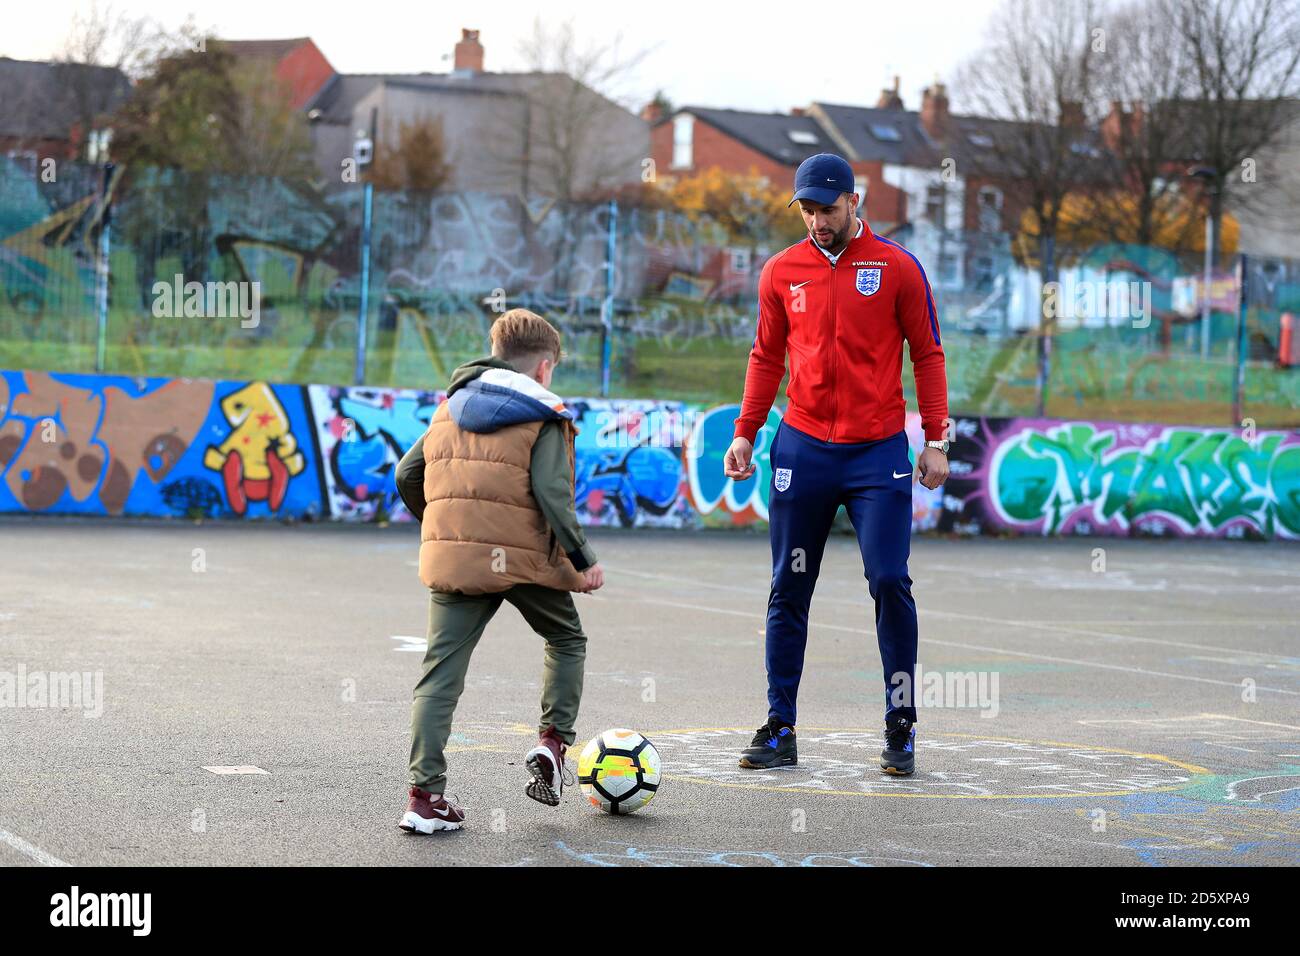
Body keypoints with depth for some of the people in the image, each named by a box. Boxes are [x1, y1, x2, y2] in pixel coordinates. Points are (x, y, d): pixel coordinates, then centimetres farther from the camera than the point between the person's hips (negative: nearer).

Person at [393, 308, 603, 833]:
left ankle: (425, 794, -6)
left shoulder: (450, 409, 17)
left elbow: (407, 476, 15)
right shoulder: (544, 418, -1)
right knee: (567, 640, 24)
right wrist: (583, 560, -6)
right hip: (524, 558, -3)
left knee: (441, 673, 3)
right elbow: (552, 494, -13)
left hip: (451, 556, 4)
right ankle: (553, 741, 10)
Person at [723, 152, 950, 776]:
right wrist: (745, 434, 7)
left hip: (878, 450, -2)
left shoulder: (897, 268, 0)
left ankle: (901, 726, 3)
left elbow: (927, 354, 4)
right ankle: (780, 731, 9)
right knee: (789, 591, 3)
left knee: (889, 581, -8)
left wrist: (935, 440, -2)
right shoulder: (781, 273, 7)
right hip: (802, 447, 2)